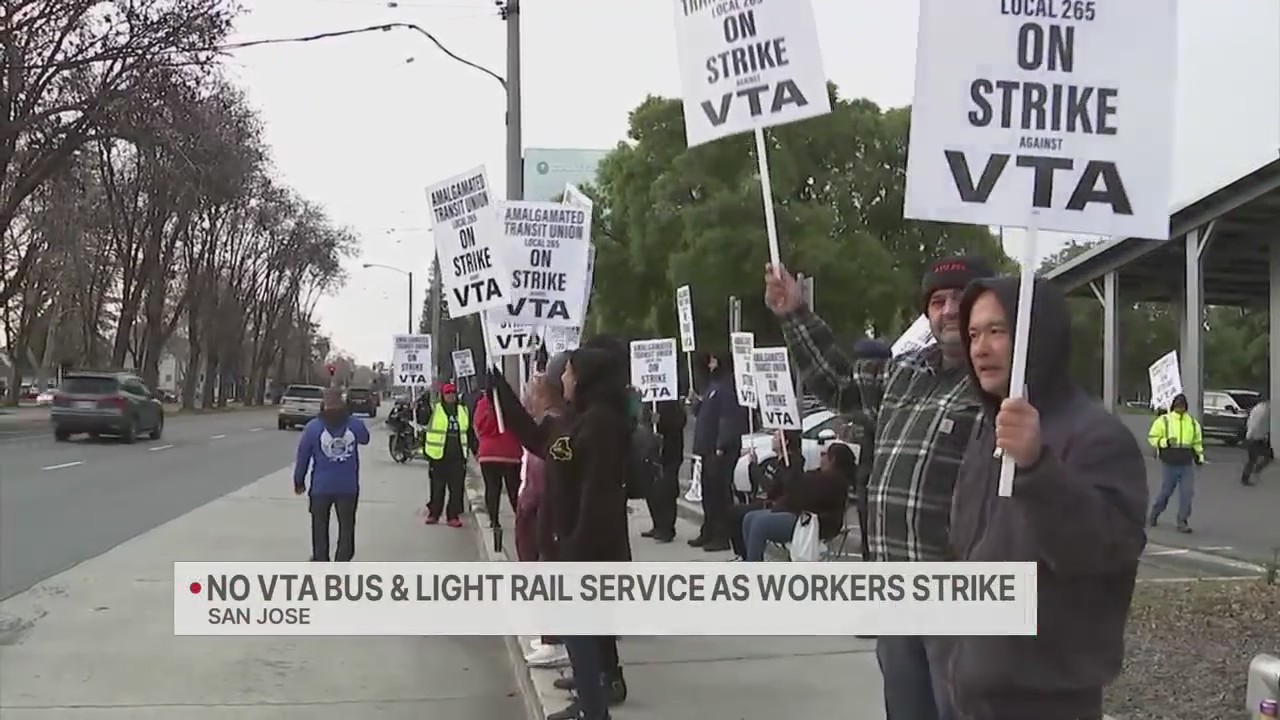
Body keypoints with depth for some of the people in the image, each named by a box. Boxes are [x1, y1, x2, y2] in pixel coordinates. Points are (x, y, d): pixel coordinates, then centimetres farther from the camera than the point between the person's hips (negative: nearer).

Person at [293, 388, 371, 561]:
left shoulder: (313, 427, -11)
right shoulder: (355, 424, -7)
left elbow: (302, 457, -5)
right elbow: (365, 439, 16)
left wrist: (299, 482, 8)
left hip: (321, 485, -1)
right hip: (349, 486, 1)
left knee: (320, 524, 17)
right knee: (346, 524, 11)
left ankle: (320, 559, 22)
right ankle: (343, 561, 9)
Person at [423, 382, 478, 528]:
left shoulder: (463, 411, 12)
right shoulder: (434, 410, 1)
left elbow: (470, 432, 18)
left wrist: (475, 449, 15)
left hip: (458, 457, 3)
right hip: (438, 456, -3)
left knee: (457, 488, 1)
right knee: (437, 487, 4)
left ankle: (453, 516, 7)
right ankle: (433, 513, 15)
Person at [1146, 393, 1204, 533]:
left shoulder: (1193, 423, 10)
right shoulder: (1163, 420, -2)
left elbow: (1197, 442, 20)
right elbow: (1152, 437, -2)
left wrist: (1200, 455, 9)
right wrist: (1165, 442, -18)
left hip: (1187, 464, 3)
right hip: (1169, 464, -3)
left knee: (1187, 493, -4)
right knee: (1166, 491, 5)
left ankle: (1182, 522, 4)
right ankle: (1154, 514, 30)